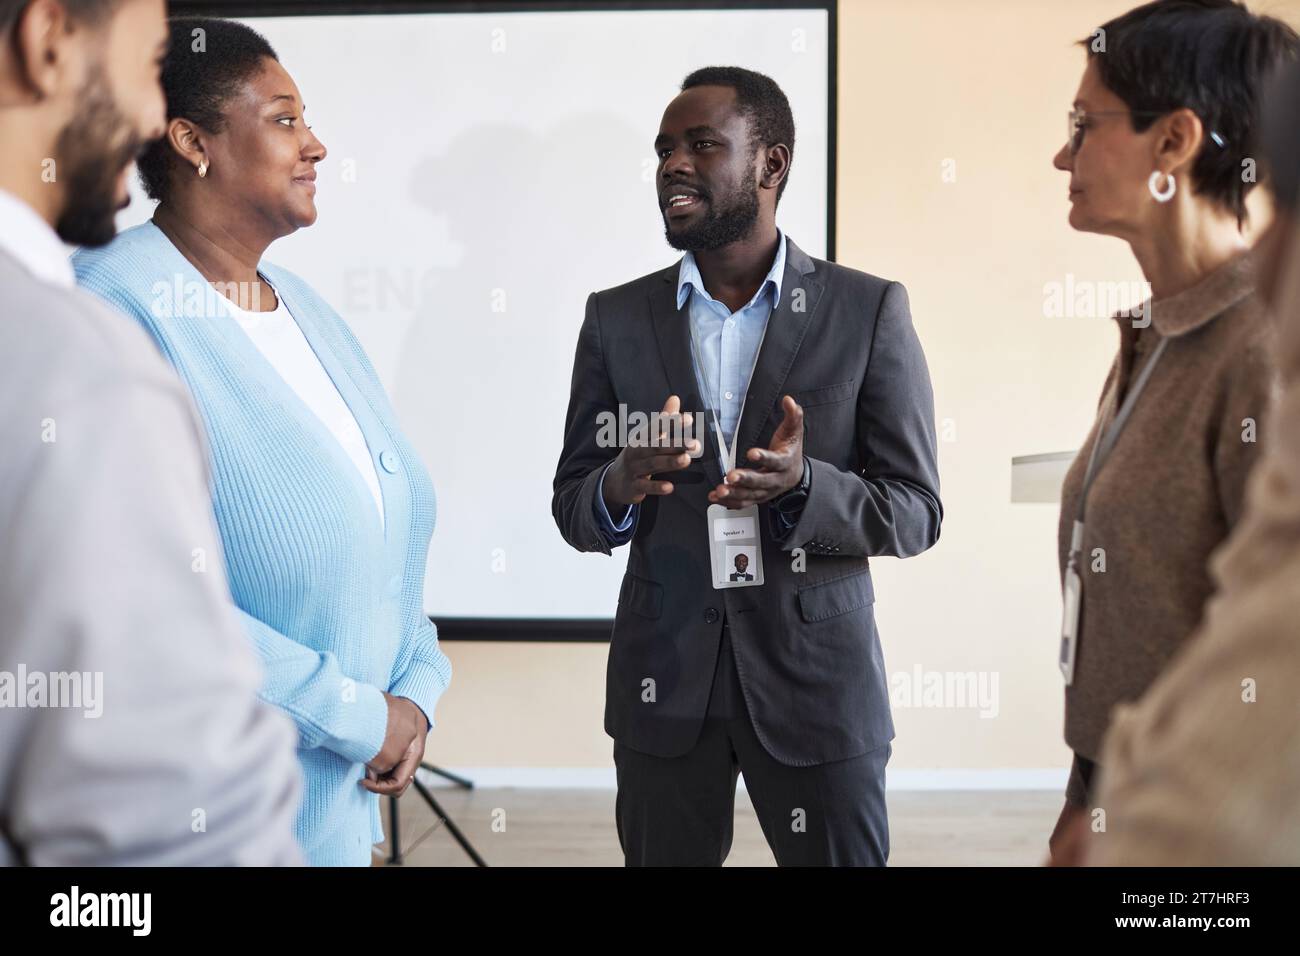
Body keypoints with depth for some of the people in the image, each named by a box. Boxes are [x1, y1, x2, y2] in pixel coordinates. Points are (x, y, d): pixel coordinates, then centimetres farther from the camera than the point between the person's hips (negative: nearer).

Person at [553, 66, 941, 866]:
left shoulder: (869, 311, -4)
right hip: (661, 679, 2)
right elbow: (573, 509, 4)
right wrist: (622, 487, -19)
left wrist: (804, 485, -24)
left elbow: (916, 513, -4)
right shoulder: (617, 318, 3)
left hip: (818, 678, -2)